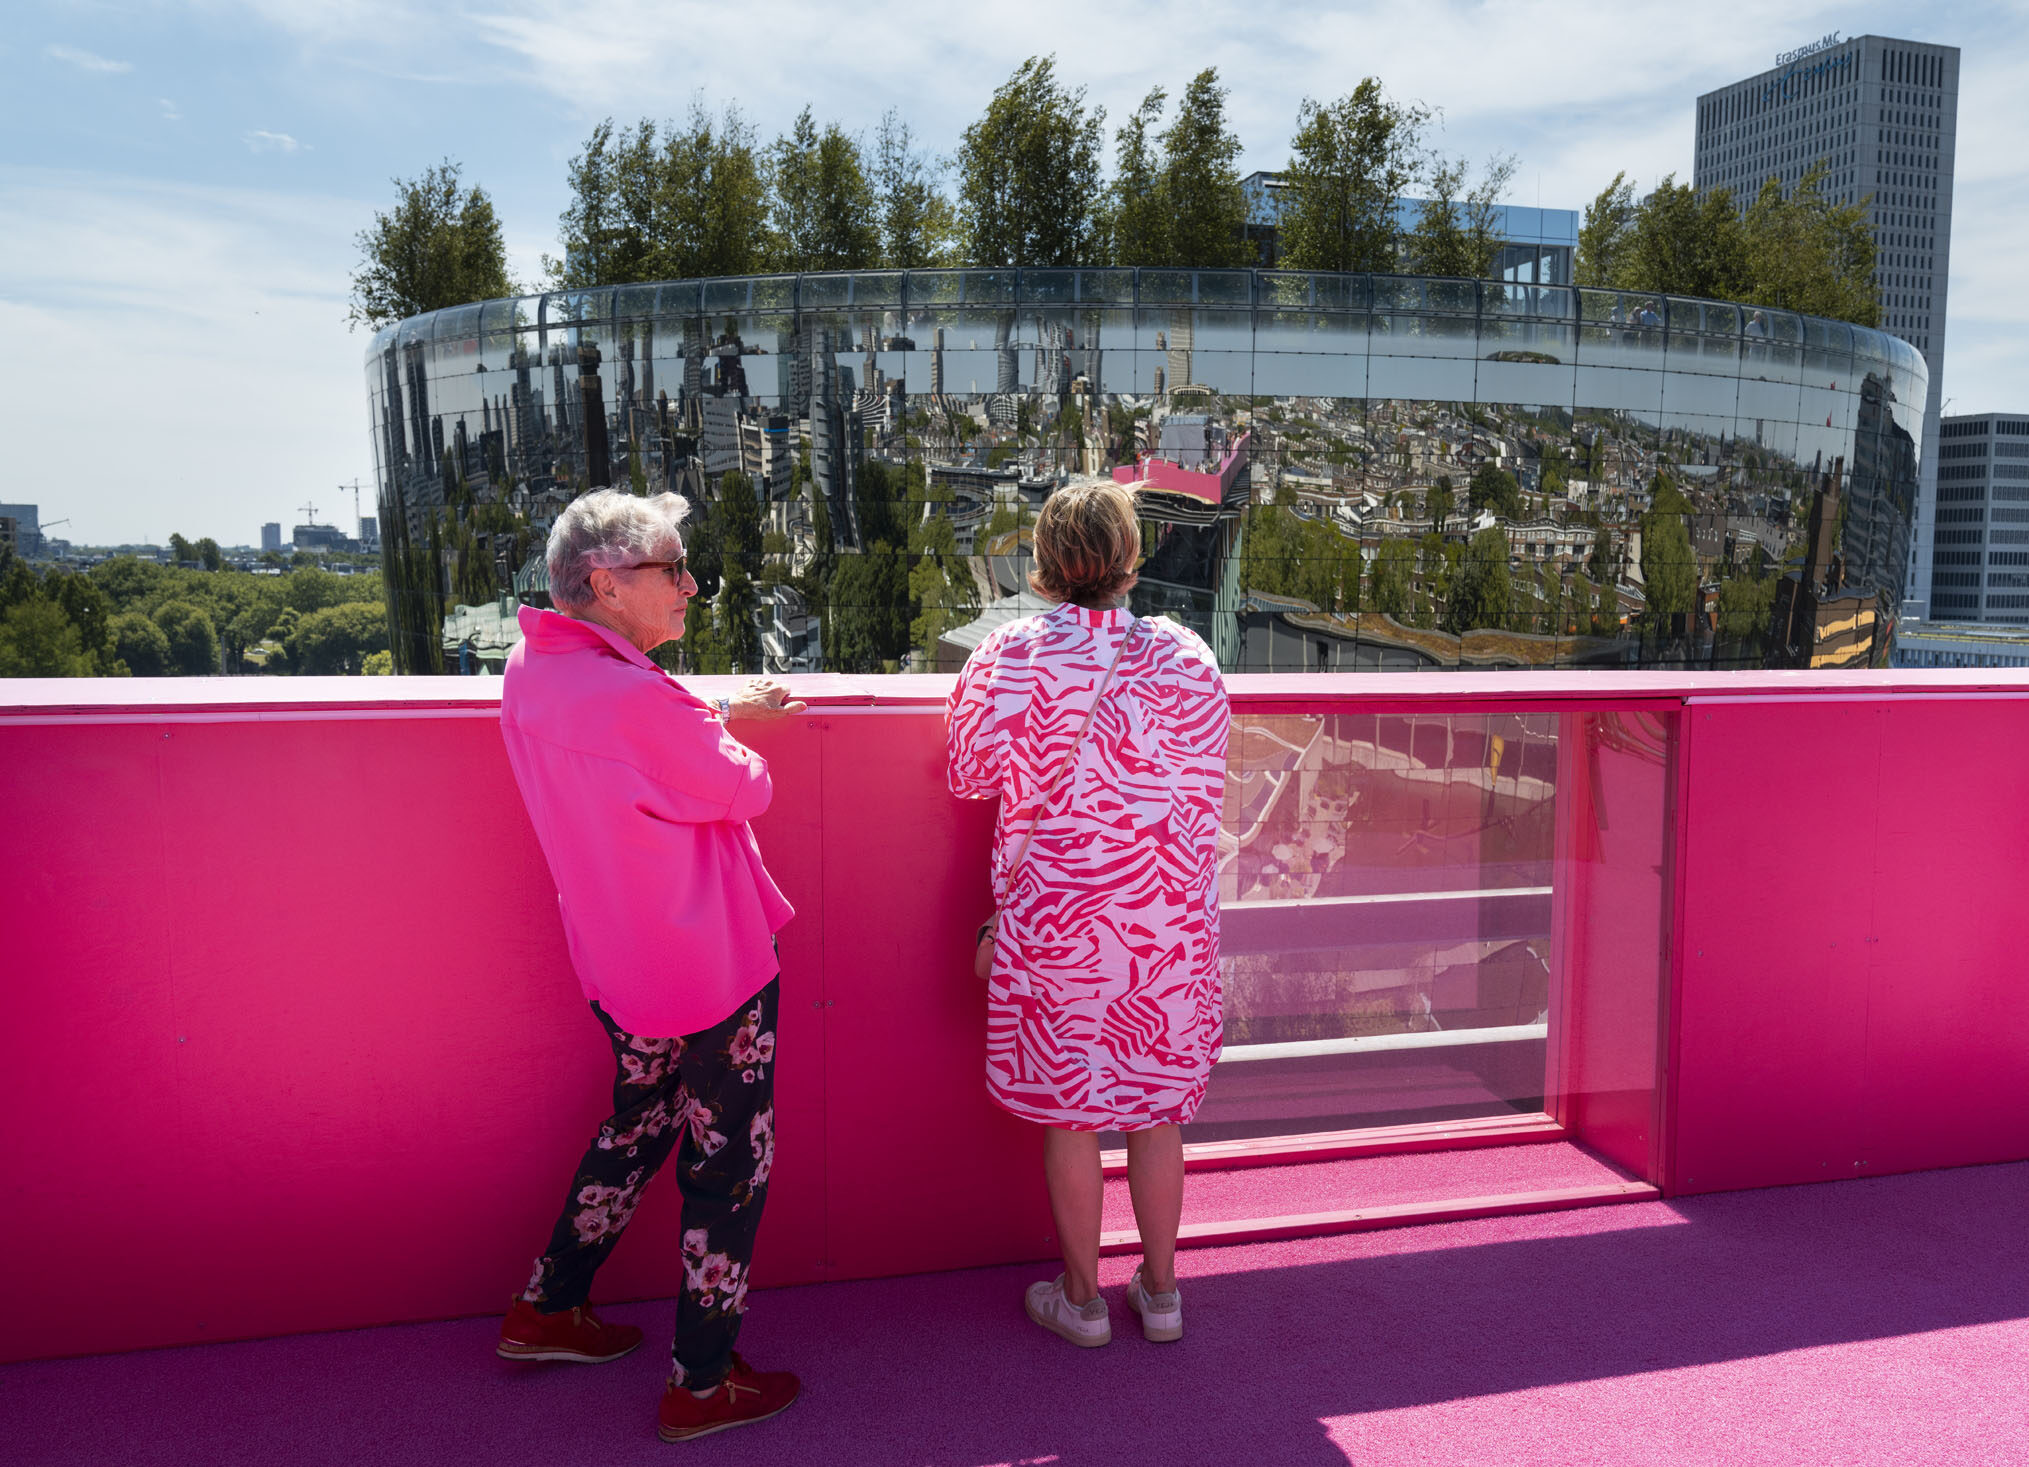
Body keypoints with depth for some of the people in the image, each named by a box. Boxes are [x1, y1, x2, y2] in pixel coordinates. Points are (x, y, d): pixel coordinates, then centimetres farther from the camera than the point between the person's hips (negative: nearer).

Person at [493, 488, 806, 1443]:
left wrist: (720, 713, 12)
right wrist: (727, 731, 6)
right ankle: (701, 1387, 22)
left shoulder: (529, 672, -1)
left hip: (619, 963, 9)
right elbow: (745, 790, -13)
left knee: (640, 1120, 28)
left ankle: (547, 1311, 41)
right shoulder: (640, 700, -29)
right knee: (729, 1164, 8)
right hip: (710, 967, -9)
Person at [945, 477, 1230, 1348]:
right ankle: (1160, 1290, 29)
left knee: (1067, 1108, 12)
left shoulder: (1007, 660, -11)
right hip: (1169, 917, 2)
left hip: (1053, 911, -2)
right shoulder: (1186, 658, -4)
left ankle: (1082, 1297, 25)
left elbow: (969, 776, 0)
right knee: (1157, 1103, 16)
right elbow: (1205, 794, 2)